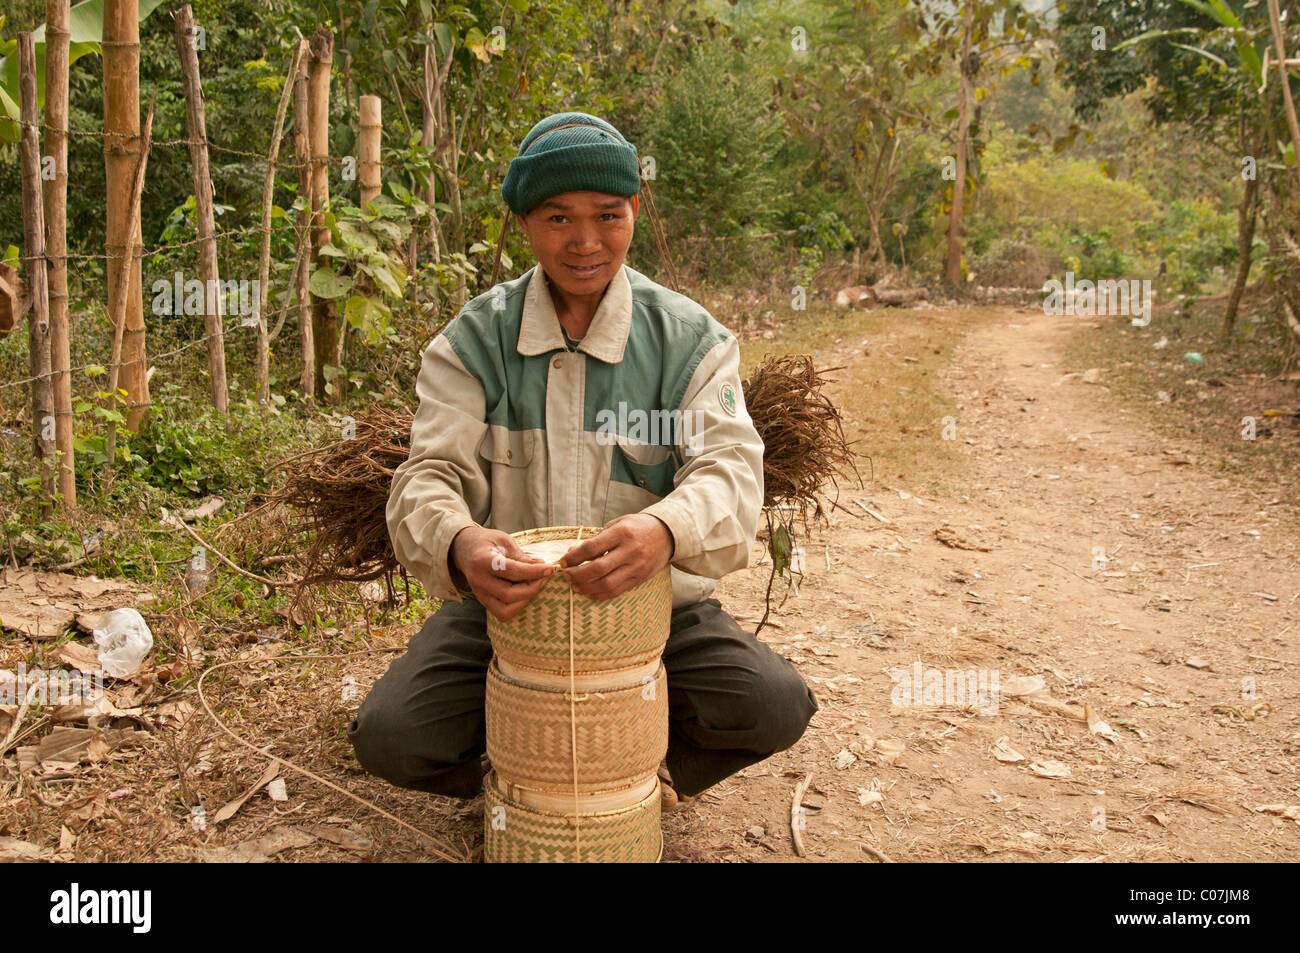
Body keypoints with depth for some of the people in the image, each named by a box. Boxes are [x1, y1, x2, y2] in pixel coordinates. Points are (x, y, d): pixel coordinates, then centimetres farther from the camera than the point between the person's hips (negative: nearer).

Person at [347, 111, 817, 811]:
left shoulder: (690, 338, -4)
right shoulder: (473, 340, -2)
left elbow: (730, 468, -17)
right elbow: (428, 476, -12)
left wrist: (665, 531, -43)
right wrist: (459, 544, -39)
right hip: (503, 603, 0)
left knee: (776, 705, -22)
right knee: (389, 735, -21)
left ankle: (654, 775, 11)